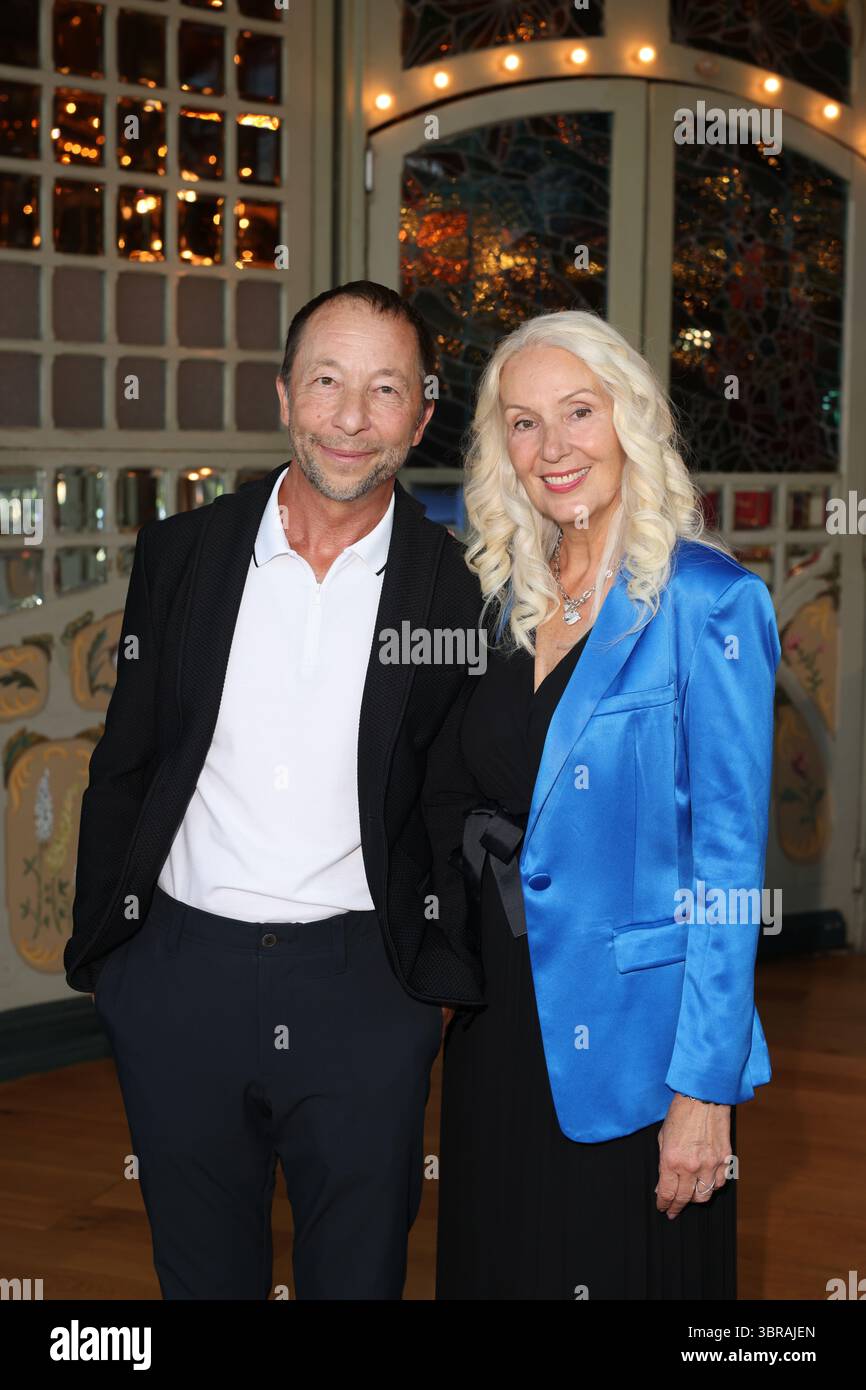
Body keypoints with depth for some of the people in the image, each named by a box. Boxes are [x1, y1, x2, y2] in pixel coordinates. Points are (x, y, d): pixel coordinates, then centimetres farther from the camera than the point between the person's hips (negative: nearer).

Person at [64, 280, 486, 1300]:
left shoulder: (460, 589, -3)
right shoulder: (182, 553, 3)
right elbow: (123, 767, 8)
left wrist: (442, 977, -2)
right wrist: (98, 952, 6)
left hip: (363, 988, -1)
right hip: (178, 976, 2)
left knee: (357, 1274, 10)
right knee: (202, 1274, 15)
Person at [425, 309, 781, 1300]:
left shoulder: (705, 602, -12)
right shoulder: (511, 599, 8)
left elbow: (729, 857, -15)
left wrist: (703, 1088, -18)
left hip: (631, 1032, -6)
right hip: (501, 1021, 6)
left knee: (626, 1270, 7)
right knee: (496, 1267, 16)